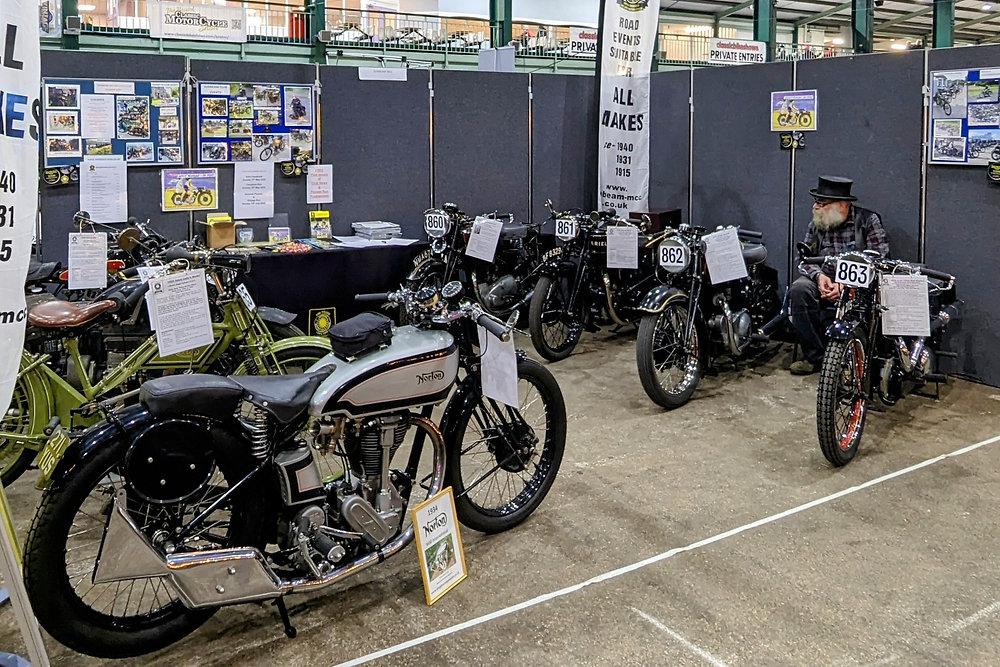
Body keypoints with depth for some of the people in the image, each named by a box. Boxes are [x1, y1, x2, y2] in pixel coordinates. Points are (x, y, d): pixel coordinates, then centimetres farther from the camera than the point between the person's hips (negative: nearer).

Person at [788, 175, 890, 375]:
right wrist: (819, 275, -15)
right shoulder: (816, 225, 10)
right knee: (799, 289, -27)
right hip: (825, 281, 4)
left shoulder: (868, 220, -2)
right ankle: (814, 356, -16)